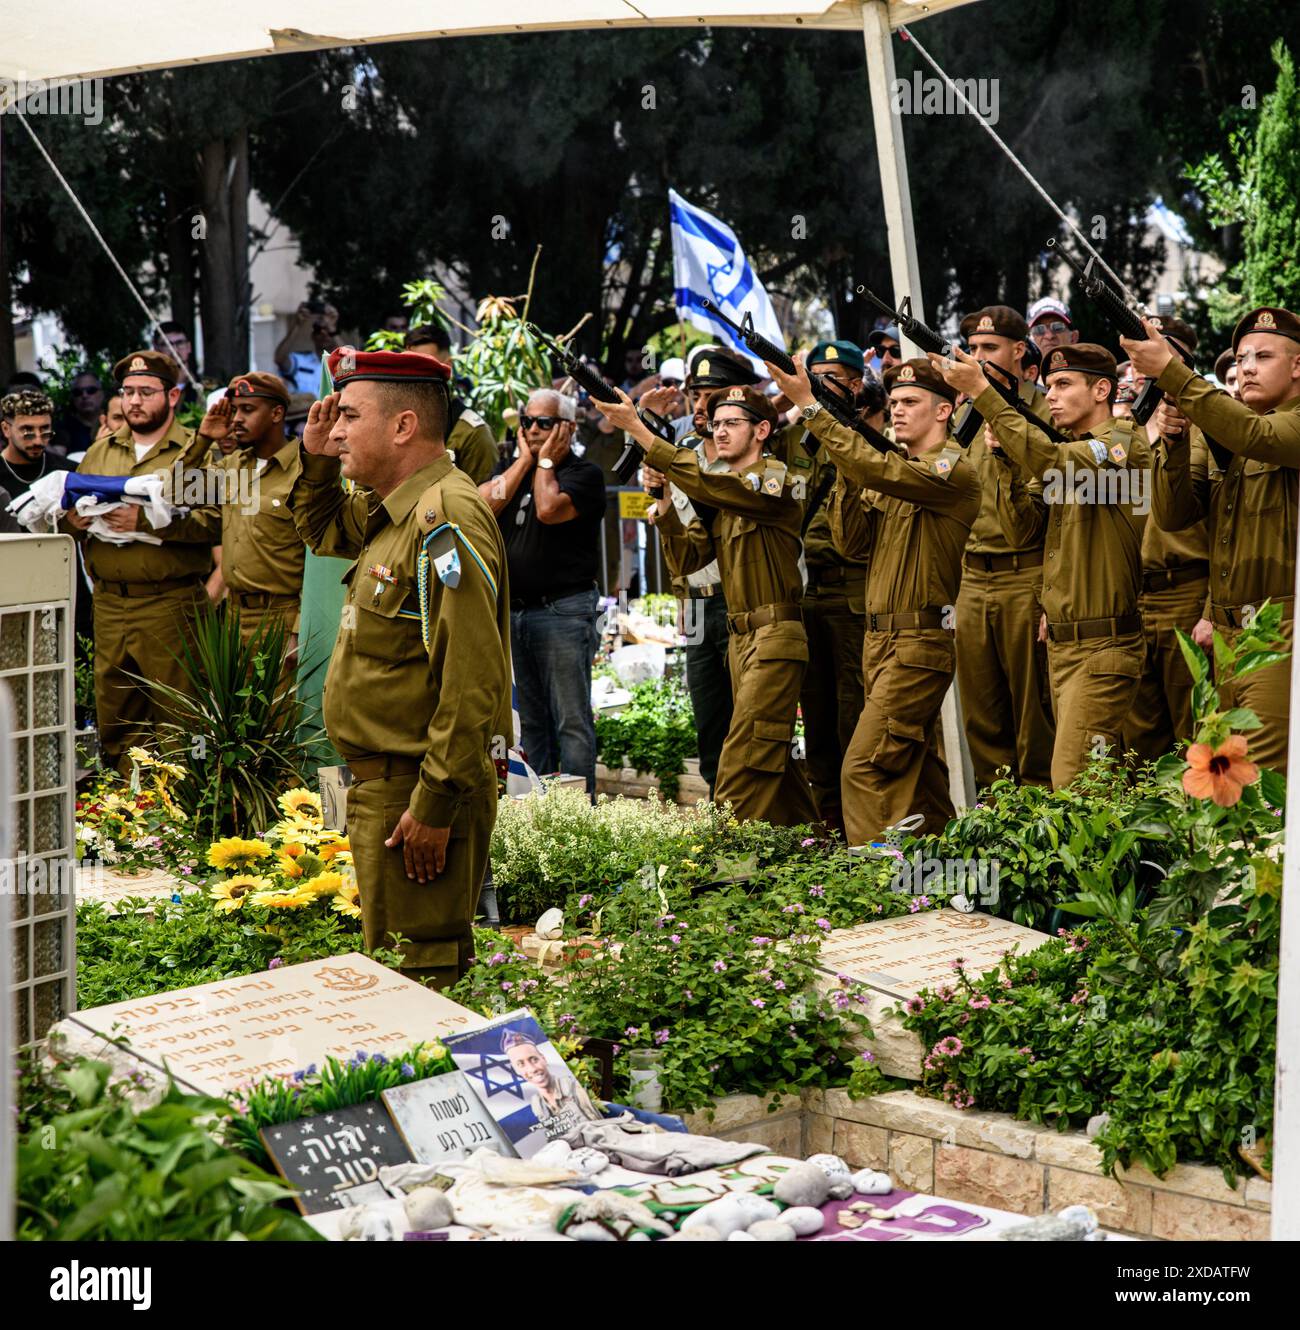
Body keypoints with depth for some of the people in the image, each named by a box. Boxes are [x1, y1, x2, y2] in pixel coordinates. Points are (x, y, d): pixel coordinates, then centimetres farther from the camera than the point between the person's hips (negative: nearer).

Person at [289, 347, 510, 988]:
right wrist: (317, 460, 14)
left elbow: (473, 680, -26)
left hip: (421, 792, -10)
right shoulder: (391, 509, 11)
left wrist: (435, 807, -25)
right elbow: (323, 530, 34)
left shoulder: (445, 520, -21)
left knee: (420, 973, -5)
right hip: (384, 783, 10)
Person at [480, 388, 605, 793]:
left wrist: (546, 460, -5)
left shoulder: (584, 475, -3)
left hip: (562, 611, -6)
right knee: (529, 721, 11)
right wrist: (524, 459, 0)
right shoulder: (510, 468, 16)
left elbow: (549, 509, -21)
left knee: (571, 720, -5)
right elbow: (482, 505, -3)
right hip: (511, 611, 6)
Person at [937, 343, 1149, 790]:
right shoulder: (1072, 452, 18)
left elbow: (1050, 463, -27)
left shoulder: (1123, 442, -9)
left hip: (1101, 648, -9)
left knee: (1072, 782, -14)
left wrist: (981, 391, -26)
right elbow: (1021, 529, 12)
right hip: (1062, 645, 9)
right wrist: (1007, 457, -1)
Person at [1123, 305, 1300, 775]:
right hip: (1228, 633, 7)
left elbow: (1256, 436, -25)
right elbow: (1174, 515, 9)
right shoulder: (1223, 440, 18)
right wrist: (1174, 440, -7)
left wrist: (1170, 370, -27)